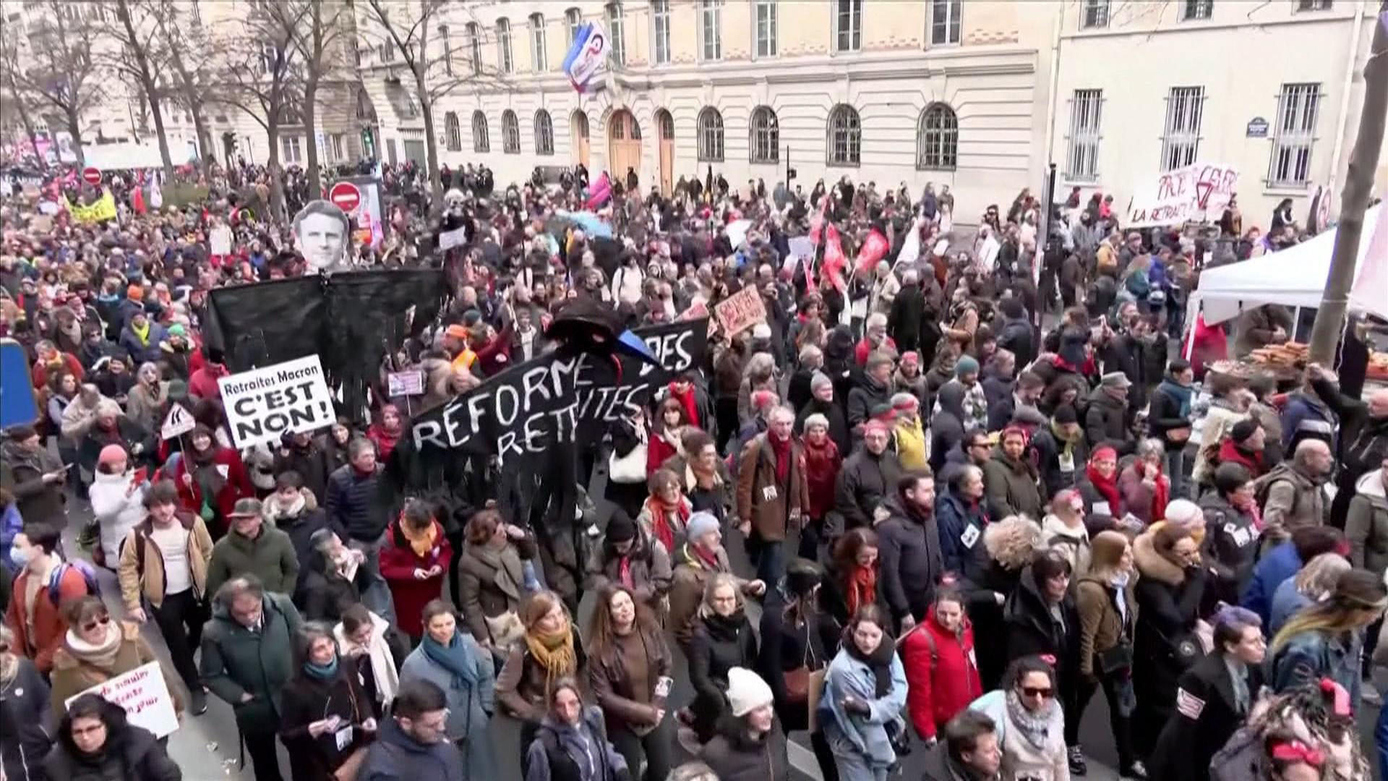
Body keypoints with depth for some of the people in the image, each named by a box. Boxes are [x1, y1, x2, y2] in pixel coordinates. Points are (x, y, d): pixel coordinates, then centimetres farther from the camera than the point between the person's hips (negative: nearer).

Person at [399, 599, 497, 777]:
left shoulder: (469, 644, -12)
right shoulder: (414, 663, -22)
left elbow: (487, 677, 4)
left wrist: (486, 710, 3)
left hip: (476, 729, 4)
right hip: (440, 736, -3)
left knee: (481, 773, 23)